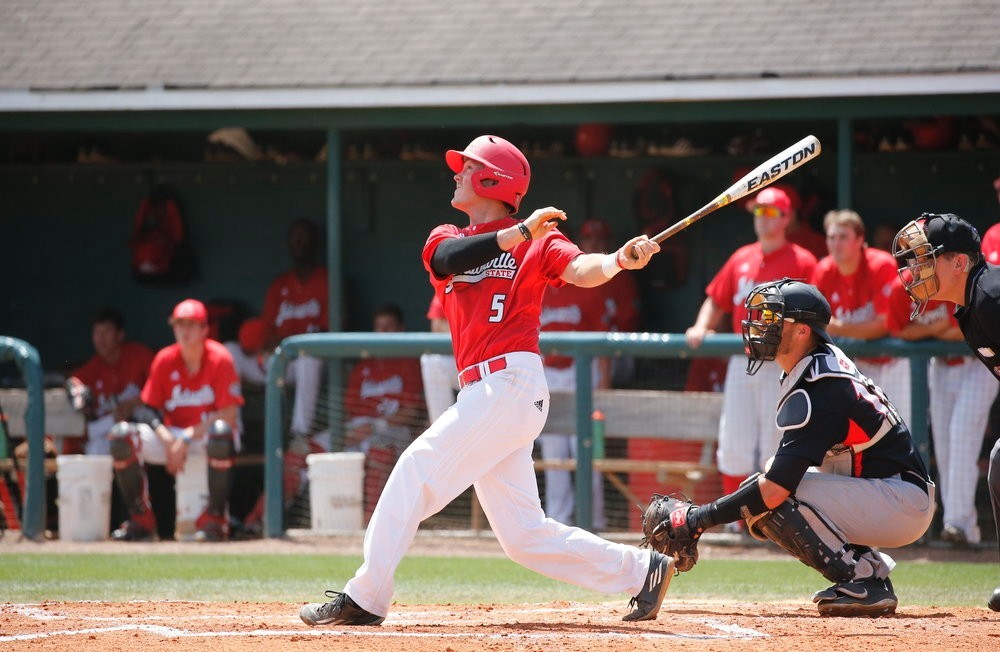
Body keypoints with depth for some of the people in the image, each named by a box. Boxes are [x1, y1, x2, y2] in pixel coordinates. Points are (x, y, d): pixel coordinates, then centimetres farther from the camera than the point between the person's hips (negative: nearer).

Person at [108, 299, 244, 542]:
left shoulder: (220, 359, -11)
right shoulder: (165, 360, 0)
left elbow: (229, 415, -17)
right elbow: (152, 411, 1)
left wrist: (188, 438, -21)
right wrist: (168, 442, -18)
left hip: (207, 435, -4)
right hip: (173, 434, 4)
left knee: (221, 432, -41)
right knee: (122, 435, -21)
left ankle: (215, 520, -31)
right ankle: (141, 521, -15)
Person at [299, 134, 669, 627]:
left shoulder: (537, 244, 3)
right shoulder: (448, 239, 18)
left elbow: (582, 270, -14)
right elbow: (448, 260, -5)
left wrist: (622, 260, -36)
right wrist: (519, 232, -18)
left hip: (512, 380, -7)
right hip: (483, 393, 7)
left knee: (418, 468, -14)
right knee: (524, 536, 5)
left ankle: (365, 598, -12)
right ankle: (640, 571, 12)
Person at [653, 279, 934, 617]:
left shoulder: (817, 391, -22)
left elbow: (775, 487, -28)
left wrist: (699, 518, -22)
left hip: (904, 505, -10)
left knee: (770, 500, -21)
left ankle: (863, 581, -12)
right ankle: (874, 568, 7)